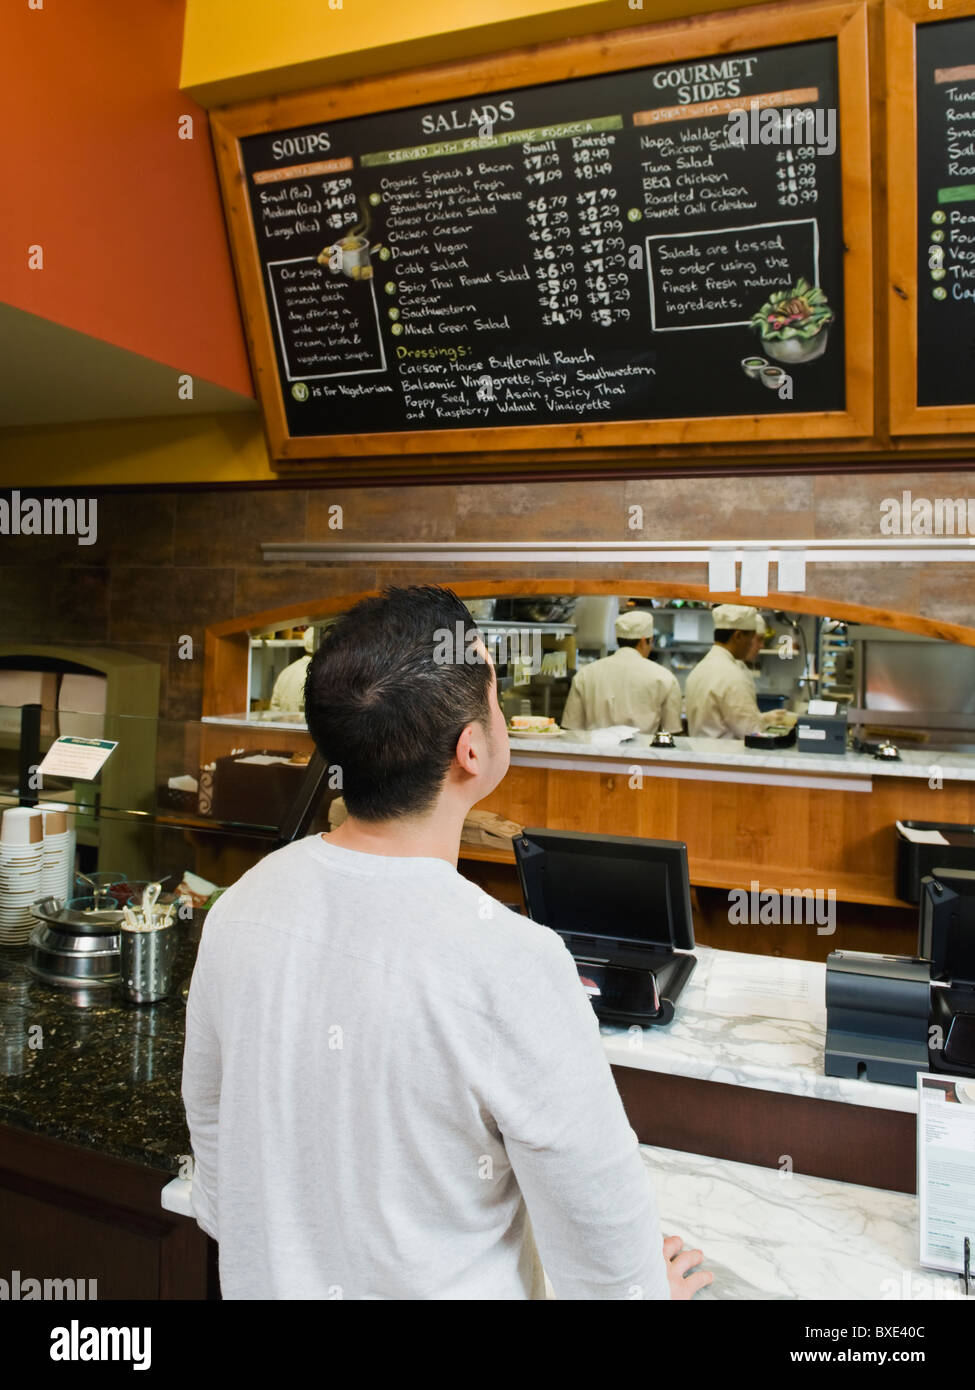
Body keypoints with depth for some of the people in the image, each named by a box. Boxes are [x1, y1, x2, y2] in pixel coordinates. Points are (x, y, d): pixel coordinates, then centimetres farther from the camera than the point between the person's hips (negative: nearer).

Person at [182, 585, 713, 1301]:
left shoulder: (242, 903, -14)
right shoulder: (512, 966, -33)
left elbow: (209, 1118, 2)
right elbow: (598, 1209, -20)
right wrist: (646, 1287, 2)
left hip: (260, 1276, 5)